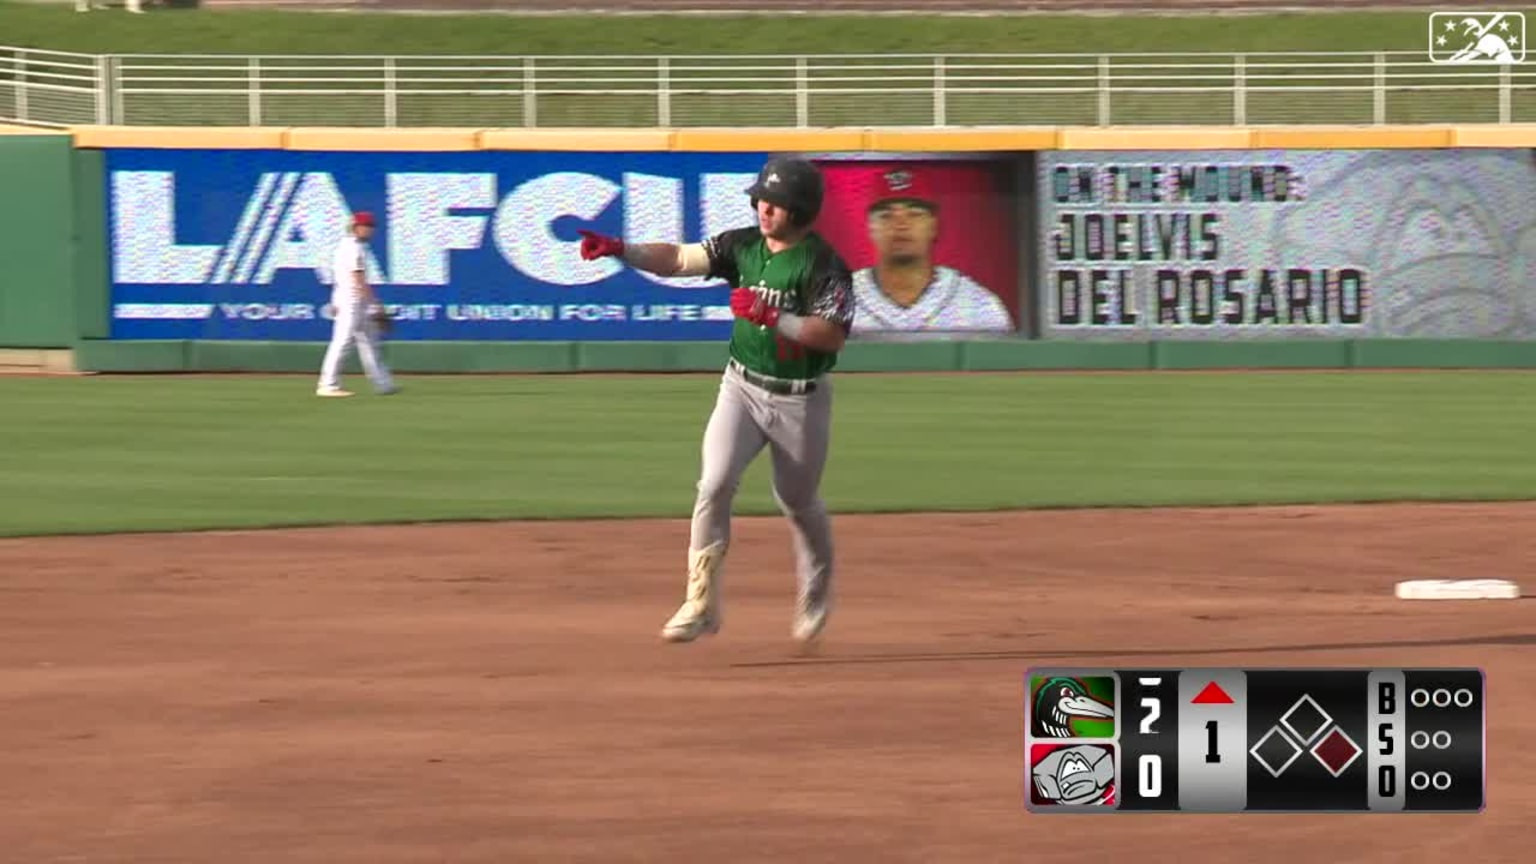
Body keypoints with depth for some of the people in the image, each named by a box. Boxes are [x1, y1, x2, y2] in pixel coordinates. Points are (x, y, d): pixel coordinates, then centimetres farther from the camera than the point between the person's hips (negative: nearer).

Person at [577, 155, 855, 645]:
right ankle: (701, 604, -9)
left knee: (798, 502, 12)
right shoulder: (743, 245, 0)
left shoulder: (823, 264, -16)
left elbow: (833, 334, -24)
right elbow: (679, 259, -3)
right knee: (715, 484, -13)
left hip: (800, 399, -4)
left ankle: (815, 596, 40)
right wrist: (620, 250, -17)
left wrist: (772, 317, -31)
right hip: (742, 387, 4)